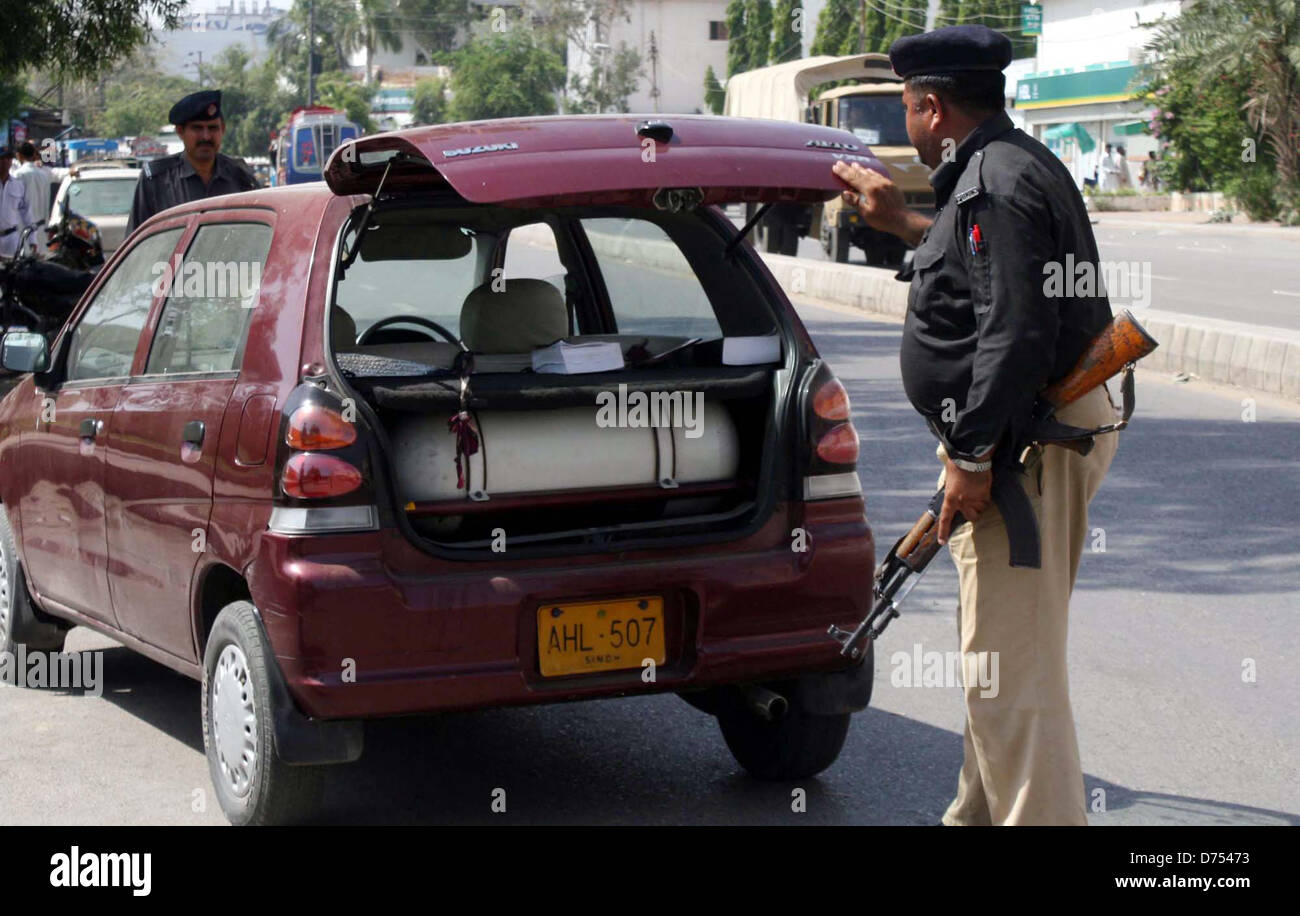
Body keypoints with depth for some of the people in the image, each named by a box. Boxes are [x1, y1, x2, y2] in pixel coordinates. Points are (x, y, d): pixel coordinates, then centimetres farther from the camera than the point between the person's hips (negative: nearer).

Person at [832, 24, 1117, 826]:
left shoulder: (999, 182, -18)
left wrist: (974, 457, -24)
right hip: (1018, 435, 12)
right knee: (998, 657, 23)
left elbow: (1017, 332, -27)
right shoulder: (1004, 169, 16)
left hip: (1022, 442, -12)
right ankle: (981, 815, 37)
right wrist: (903, 224, 38)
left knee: (1011, 669, -10)